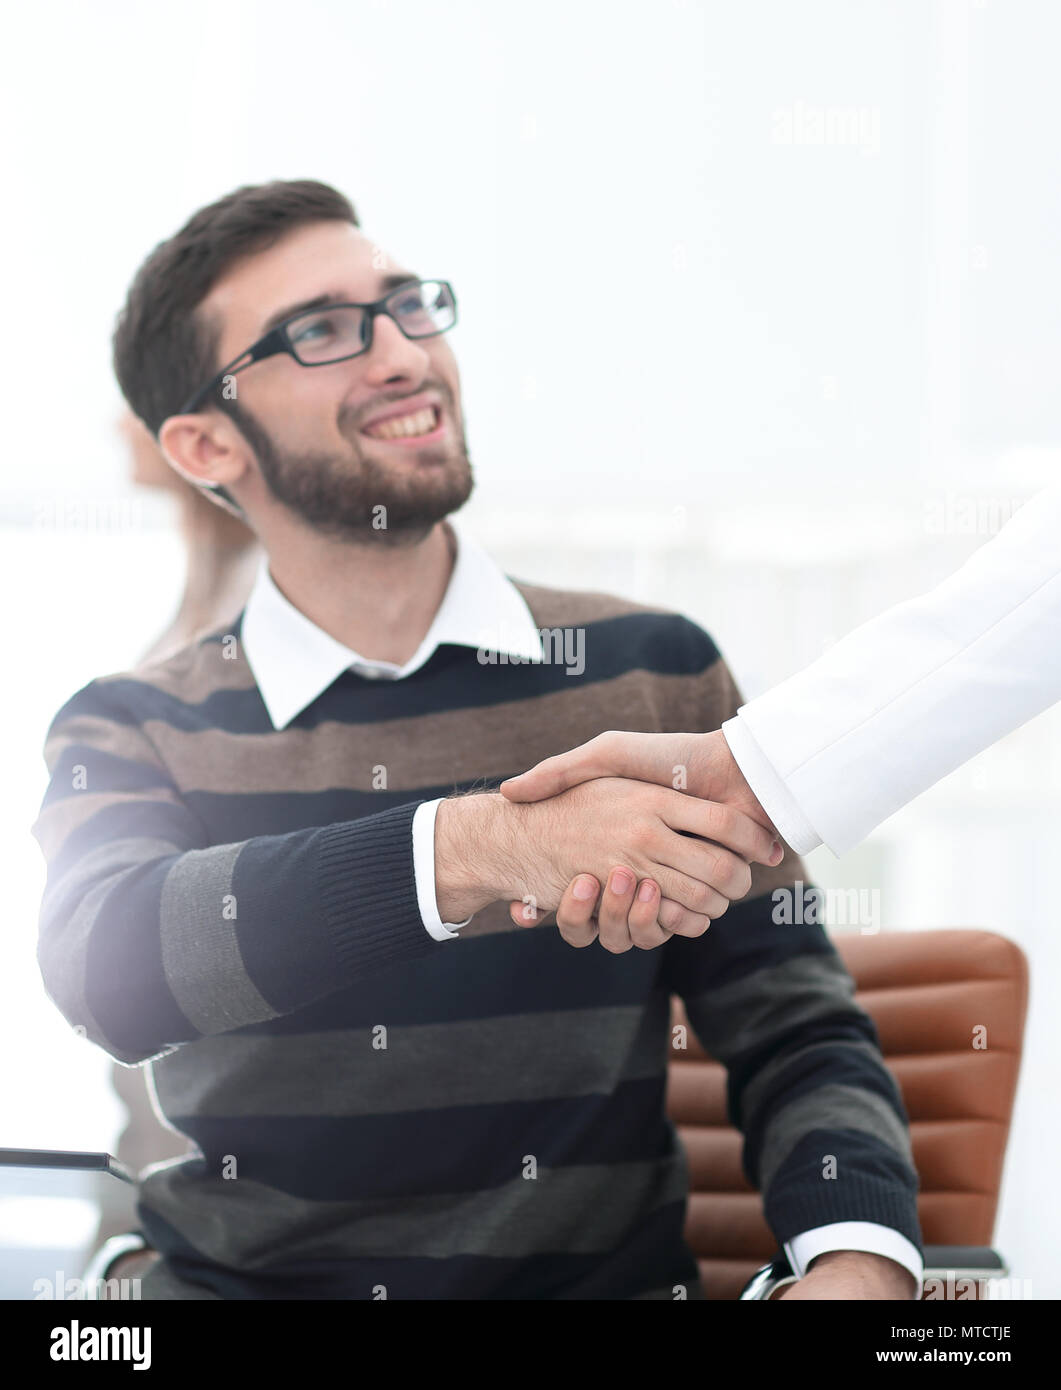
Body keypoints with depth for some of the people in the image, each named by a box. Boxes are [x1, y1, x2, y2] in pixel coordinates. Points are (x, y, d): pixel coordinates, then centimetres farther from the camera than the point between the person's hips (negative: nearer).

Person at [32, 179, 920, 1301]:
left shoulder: (650, 672, 6)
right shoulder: (130, 730, 3)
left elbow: (795, 1031, 7)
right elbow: (105, 966, -17)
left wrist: (856, 1258, -14)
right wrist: (490, 848, -29)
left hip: (602, 1272, 1)